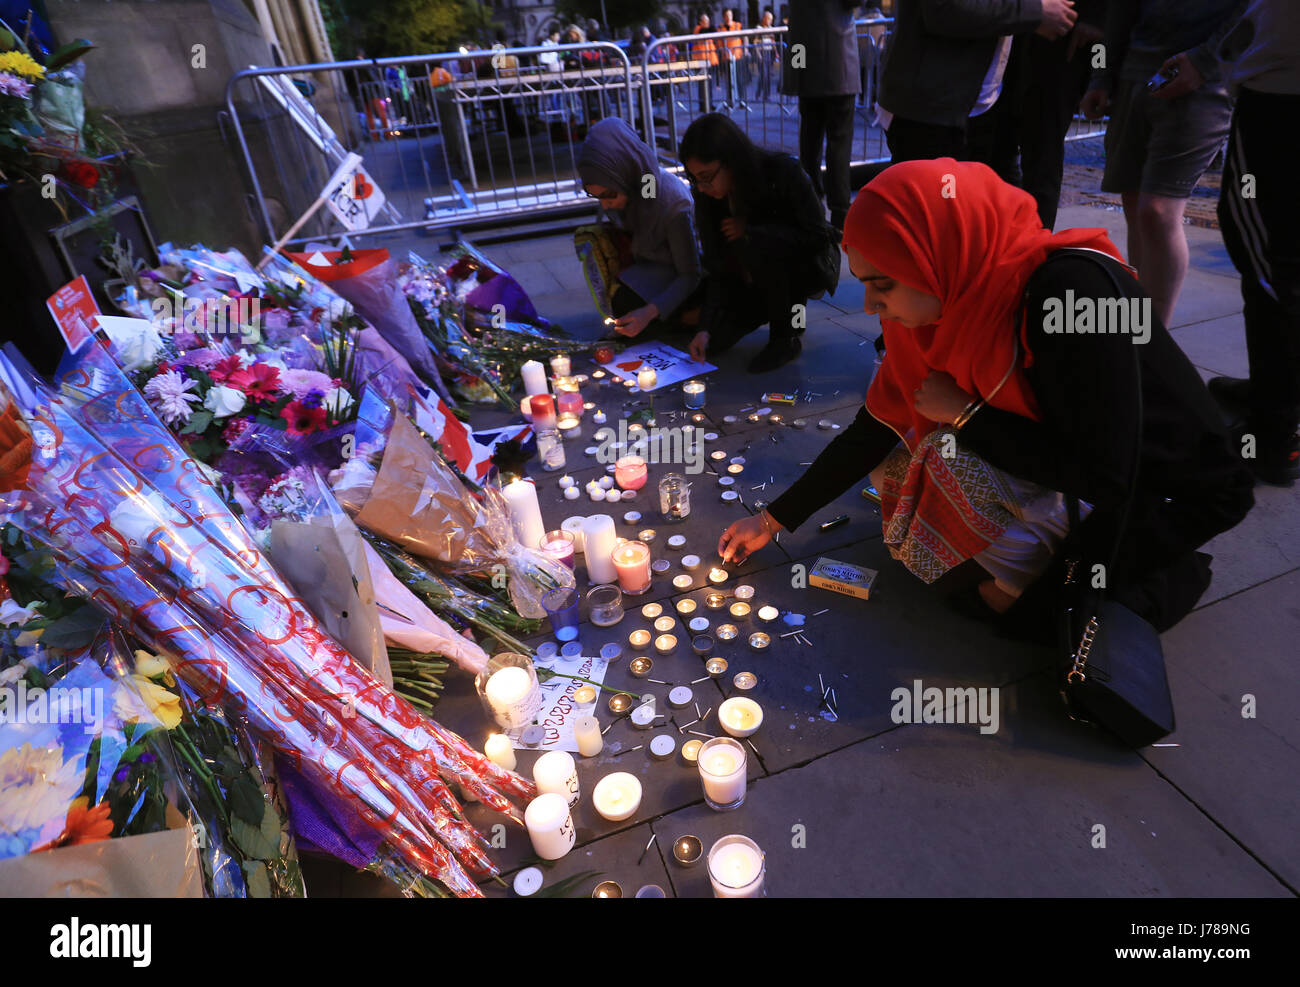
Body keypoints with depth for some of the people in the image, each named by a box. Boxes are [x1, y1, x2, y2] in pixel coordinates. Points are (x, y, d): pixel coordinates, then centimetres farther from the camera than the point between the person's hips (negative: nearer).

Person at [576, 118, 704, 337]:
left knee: (625, 304, -29)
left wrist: (650, 311, -39)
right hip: (647, 267, 7)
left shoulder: (674, 204, -33)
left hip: (675, 274, -7)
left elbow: (690, 274, -27)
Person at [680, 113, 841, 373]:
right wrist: (707, 328, -24)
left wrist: (749, 230, -28)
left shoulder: (784, 172, -26)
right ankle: (788, 306, 14)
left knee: (755, 244, -35)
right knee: (712, 341, -11)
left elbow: (818, 237, -23)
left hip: (810, 264, -4)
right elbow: (718, 267, -13)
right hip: (761, 276, 5)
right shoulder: (708, 195, -13)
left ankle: (787, 337, -16)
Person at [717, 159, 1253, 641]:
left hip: (1177, 491, -6)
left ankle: (1166, 575, -4)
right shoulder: (952, 299, -11)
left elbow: (1102, 474, -32)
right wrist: (773, 520, -2)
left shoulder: (1072, 289, -33)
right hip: (1066, 458, 7)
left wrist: (962, 413, -24)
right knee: (894, 460, -6)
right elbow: (876, 428, -4)